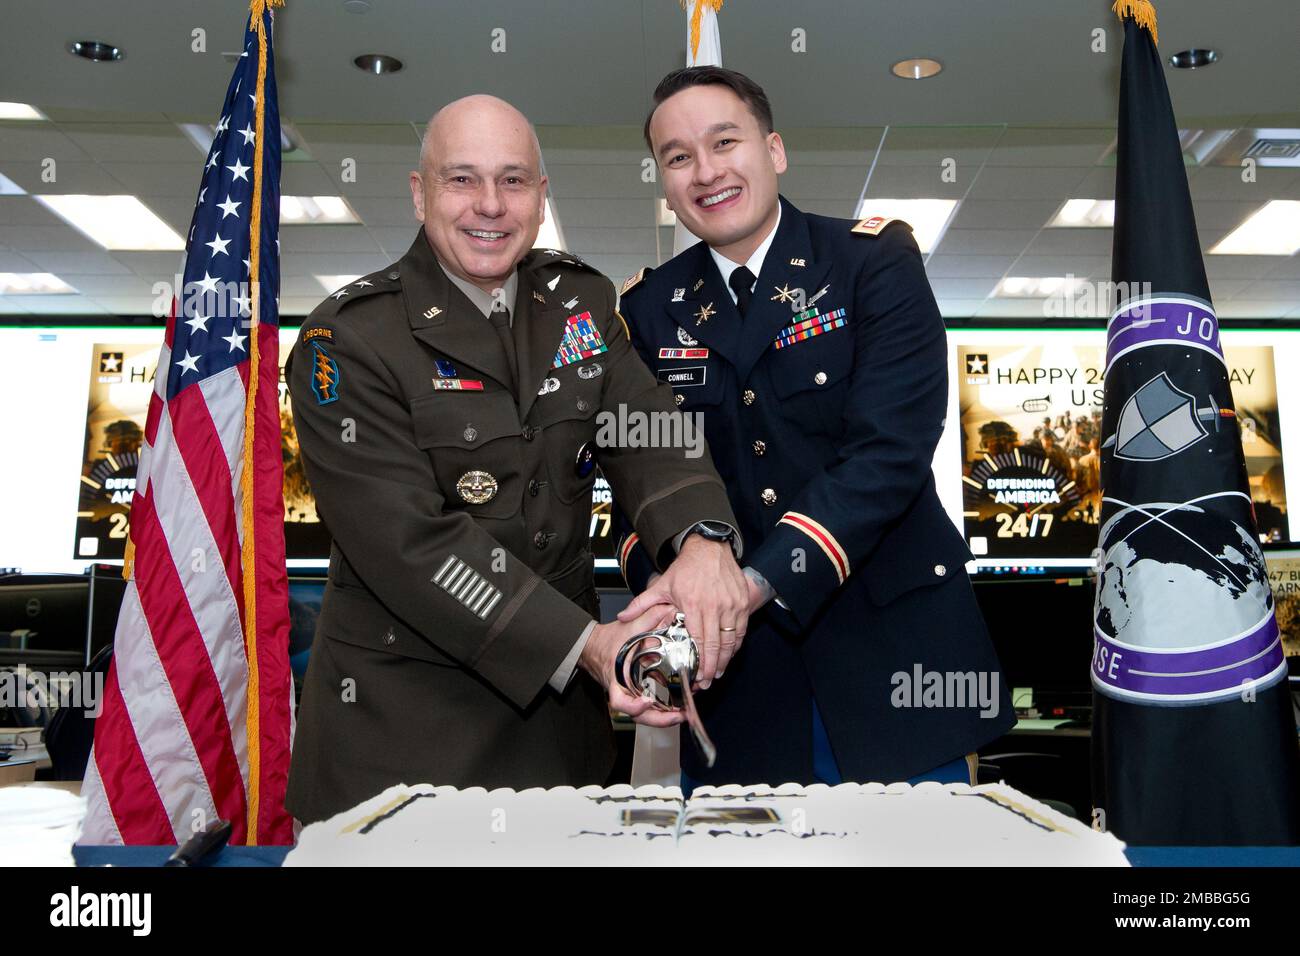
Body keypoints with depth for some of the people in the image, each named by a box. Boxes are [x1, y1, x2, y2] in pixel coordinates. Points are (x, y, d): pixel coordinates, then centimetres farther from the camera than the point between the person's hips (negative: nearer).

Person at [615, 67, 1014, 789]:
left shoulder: (875, 261, -6)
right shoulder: (649, 308, 5)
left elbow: (889, 450, -18)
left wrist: (758, 583, -29)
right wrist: (663, 585, -18)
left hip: (888, 649, -2)